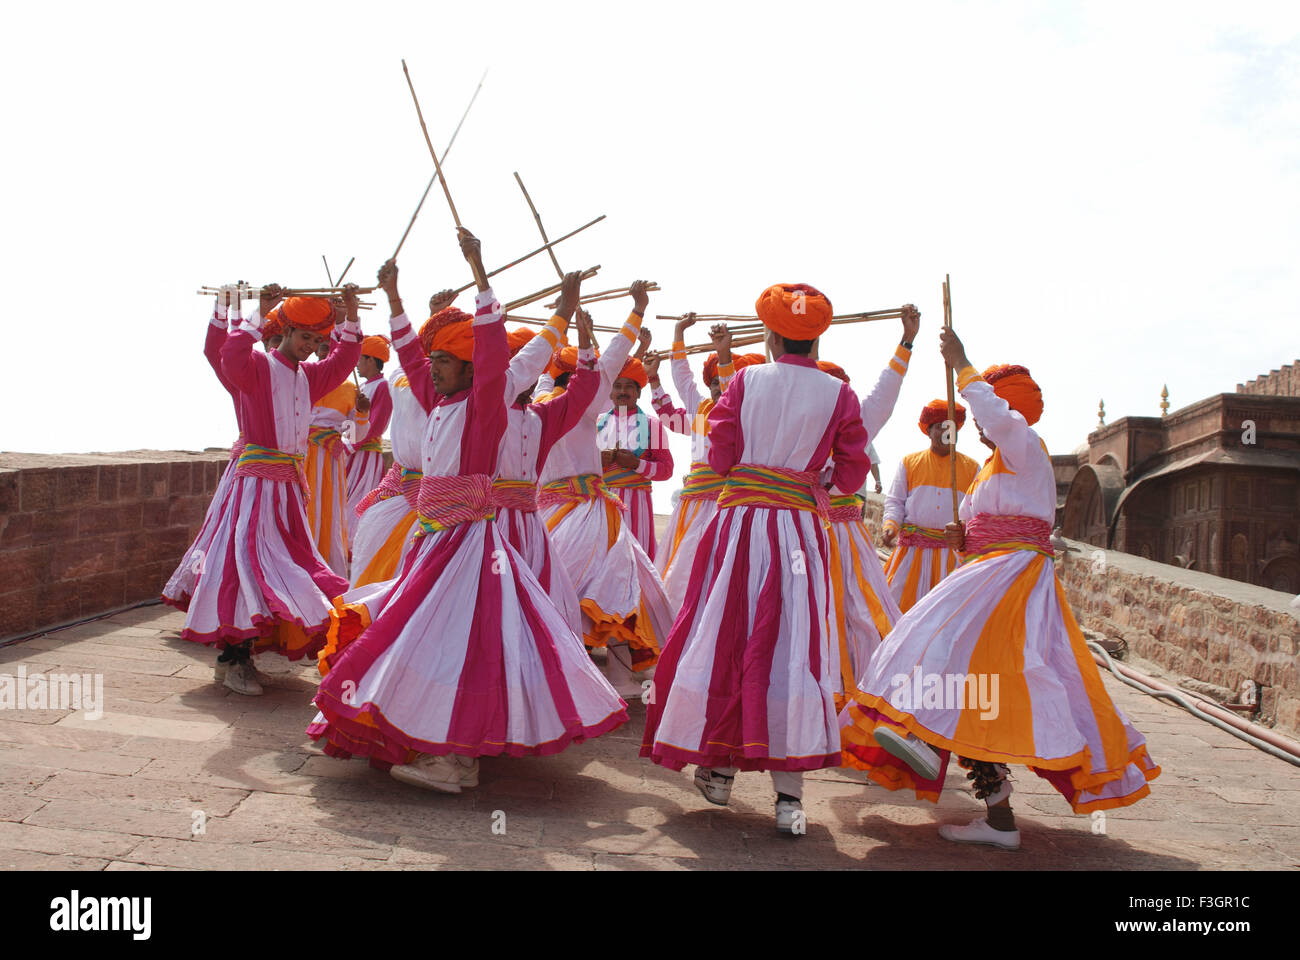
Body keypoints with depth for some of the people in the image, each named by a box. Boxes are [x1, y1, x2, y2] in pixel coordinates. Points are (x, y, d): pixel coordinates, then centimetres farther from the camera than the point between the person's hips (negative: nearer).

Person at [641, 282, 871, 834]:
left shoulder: (747, 380, 2)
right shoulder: (839, 395, 2)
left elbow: (719, 456, 2)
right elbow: (851, 477, 5)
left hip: (739, 518, 0)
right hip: (800, 524, 0)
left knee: (726, 635, 10)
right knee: (790, 644, 2)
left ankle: (720, 767, 21)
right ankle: (788, 794, 3)